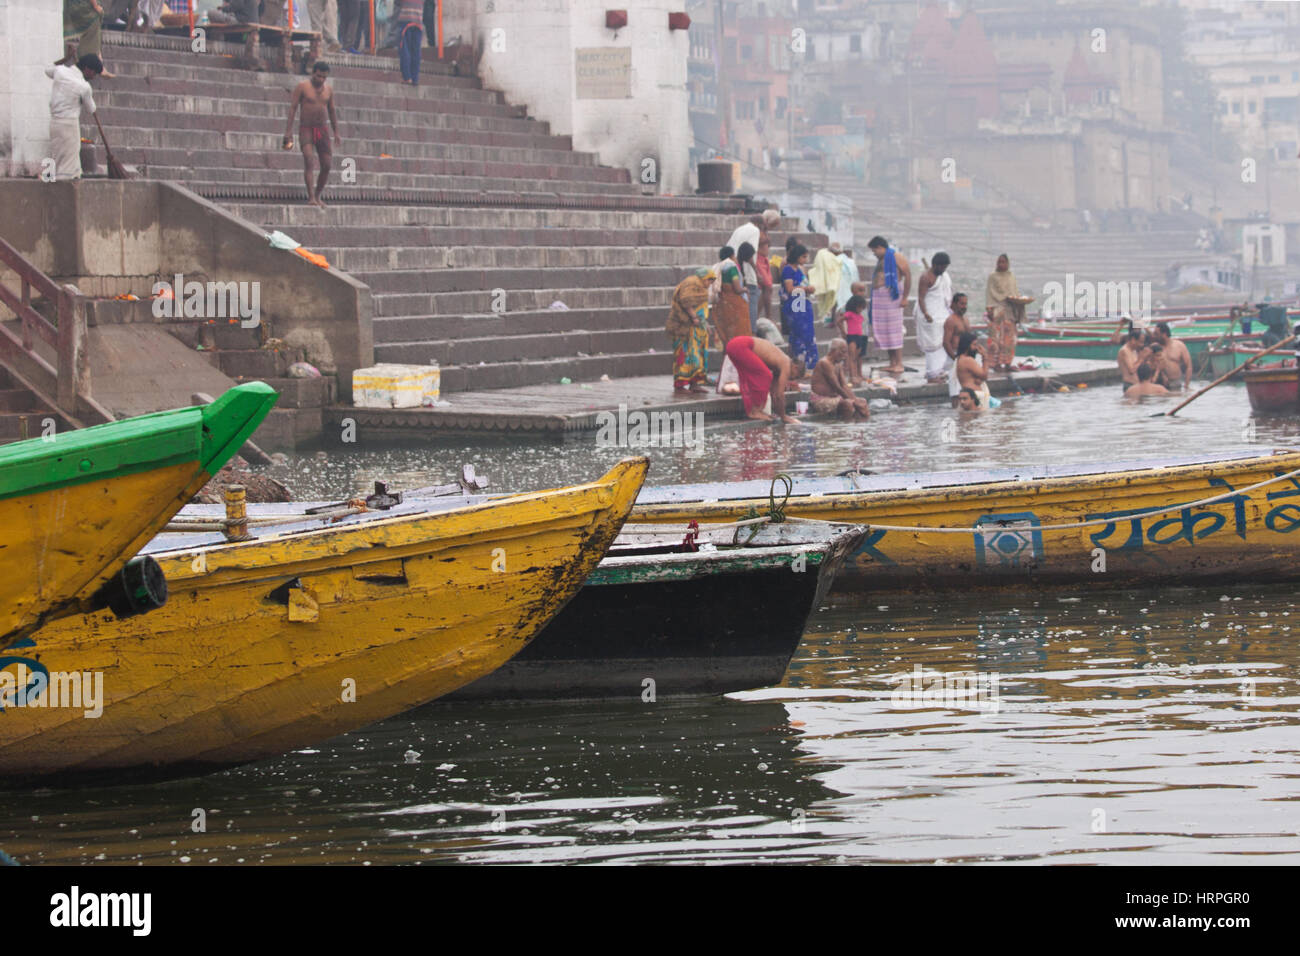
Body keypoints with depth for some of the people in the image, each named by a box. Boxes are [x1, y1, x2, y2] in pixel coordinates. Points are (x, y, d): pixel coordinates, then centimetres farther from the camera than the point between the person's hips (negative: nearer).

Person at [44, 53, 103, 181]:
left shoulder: (60, 71, 0)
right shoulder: (84, 87, -13)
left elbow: (48, 70, 26)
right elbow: (91, 110, 3)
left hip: (54, 121, 7)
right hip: (70, 123, -7)